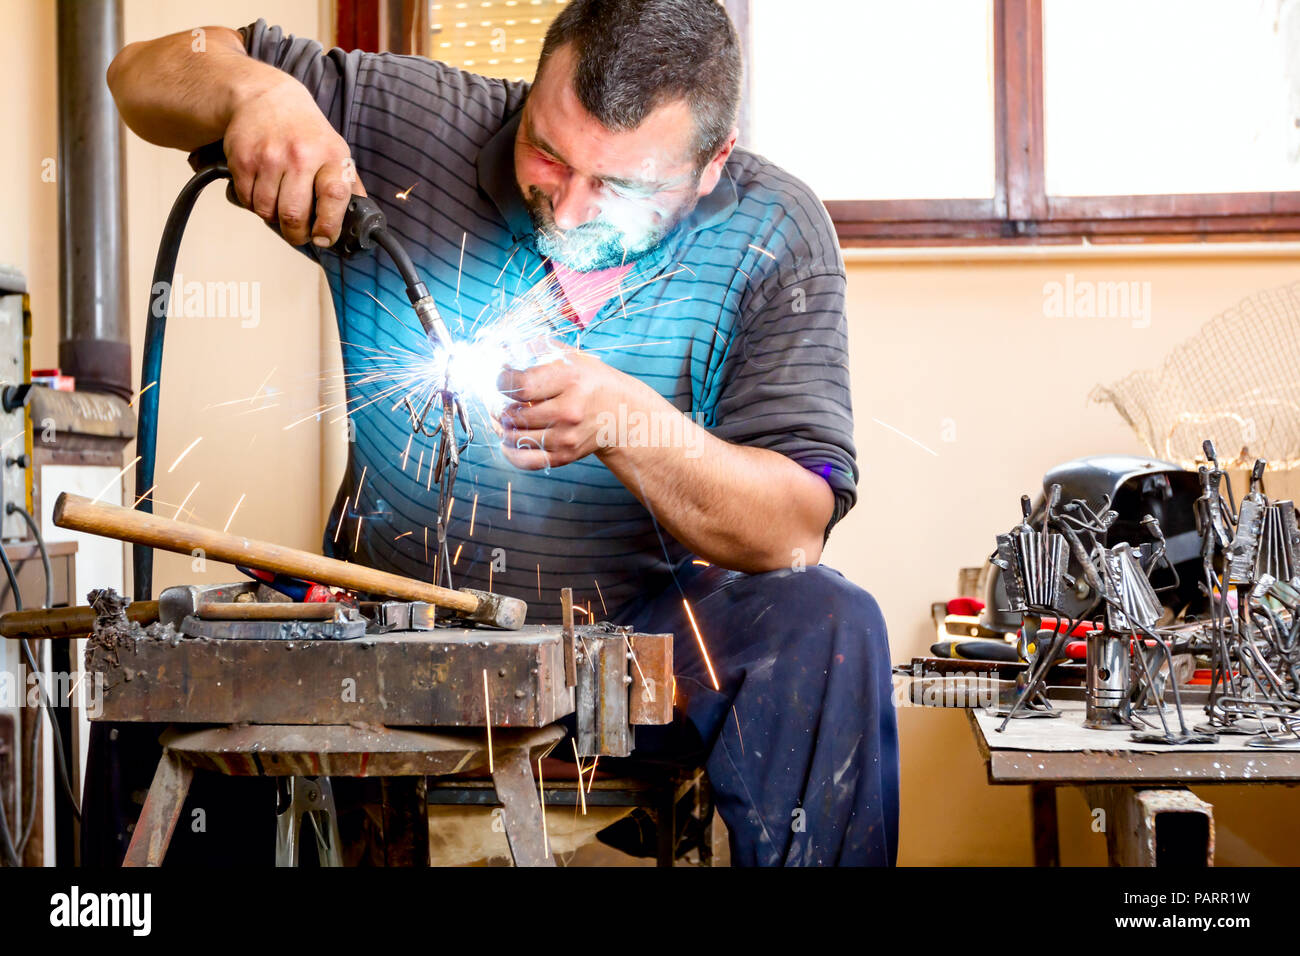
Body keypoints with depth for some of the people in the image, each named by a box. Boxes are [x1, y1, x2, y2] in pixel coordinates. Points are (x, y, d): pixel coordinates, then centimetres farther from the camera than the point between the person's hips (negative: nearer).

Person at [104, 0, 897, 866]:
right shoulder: (415, 125, -7)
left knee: (826, 629, -29)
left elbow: (795, 529, -15)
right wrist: (255, 92, -22)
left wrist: (631, 421, -32)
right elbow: (146, 73, 2)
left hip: (637, 627, 0)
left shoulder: (773, 235, -9)